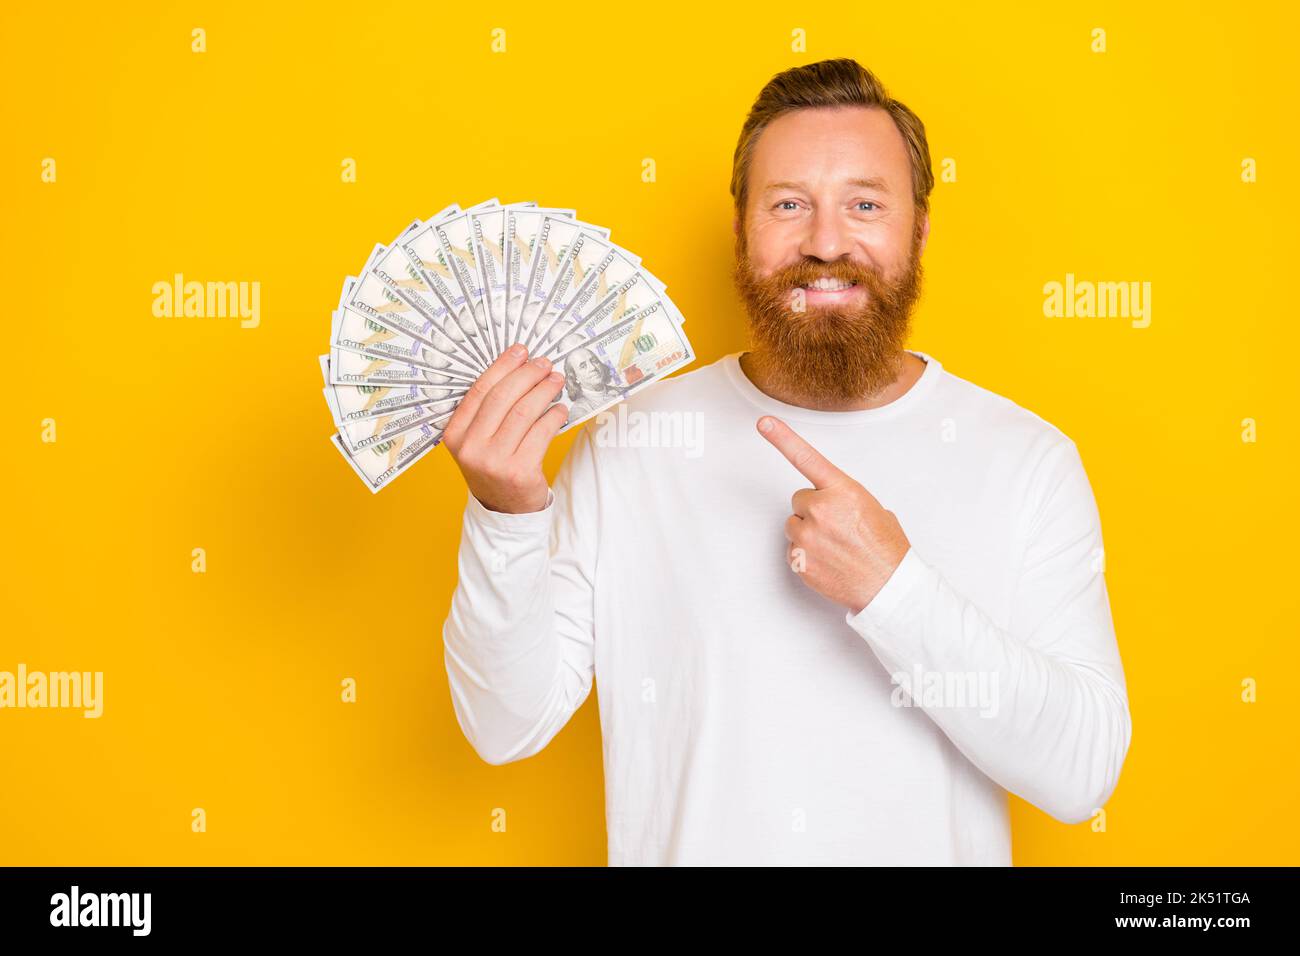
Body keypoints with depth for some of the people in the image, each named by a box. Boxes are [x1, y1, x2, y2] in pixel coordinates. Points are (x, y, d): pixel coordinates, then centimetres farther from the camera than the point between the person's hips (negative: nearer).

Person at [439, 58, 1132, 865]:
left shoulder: (1027, 458, -12)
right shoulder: (628, 443, -11)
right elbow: (509, 727, -10)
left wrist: (893, 589, -28)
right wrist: (506, 518, -25)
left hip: (934, 845, 0)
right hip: (679, 845, 1)